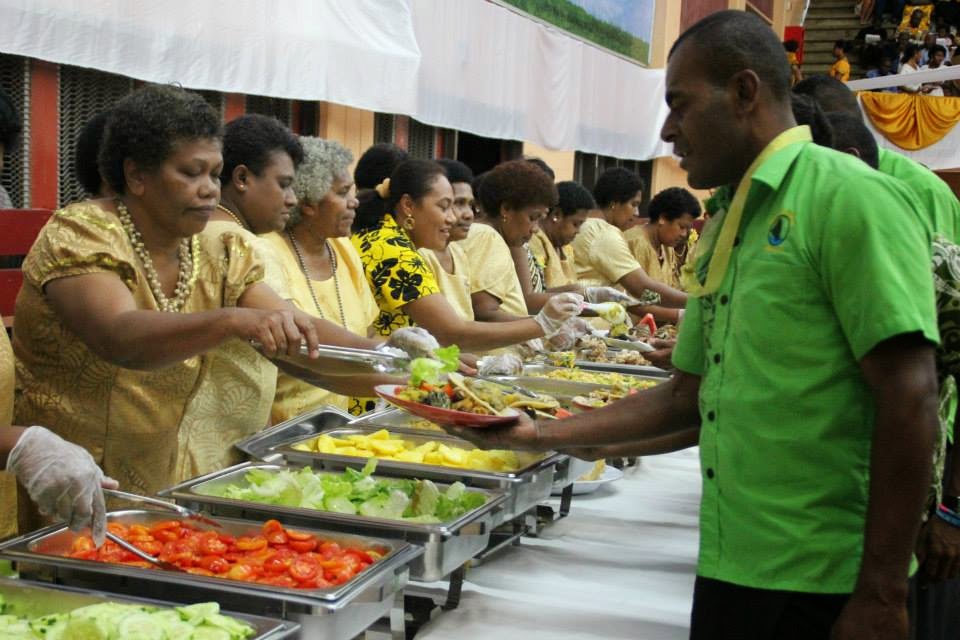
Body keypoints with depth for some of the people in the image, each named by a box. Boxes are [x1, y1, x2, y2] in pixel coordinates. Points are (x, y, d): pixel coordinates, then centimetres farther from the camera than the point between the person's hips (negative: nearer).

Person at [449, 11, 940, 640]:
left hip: (822, 585, -7)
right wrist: (545, 437, 14)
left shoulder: (847, 195, -12)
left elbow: (909, 398, -17)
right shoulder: (724, 231, 13)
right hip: (727, 567, 7)